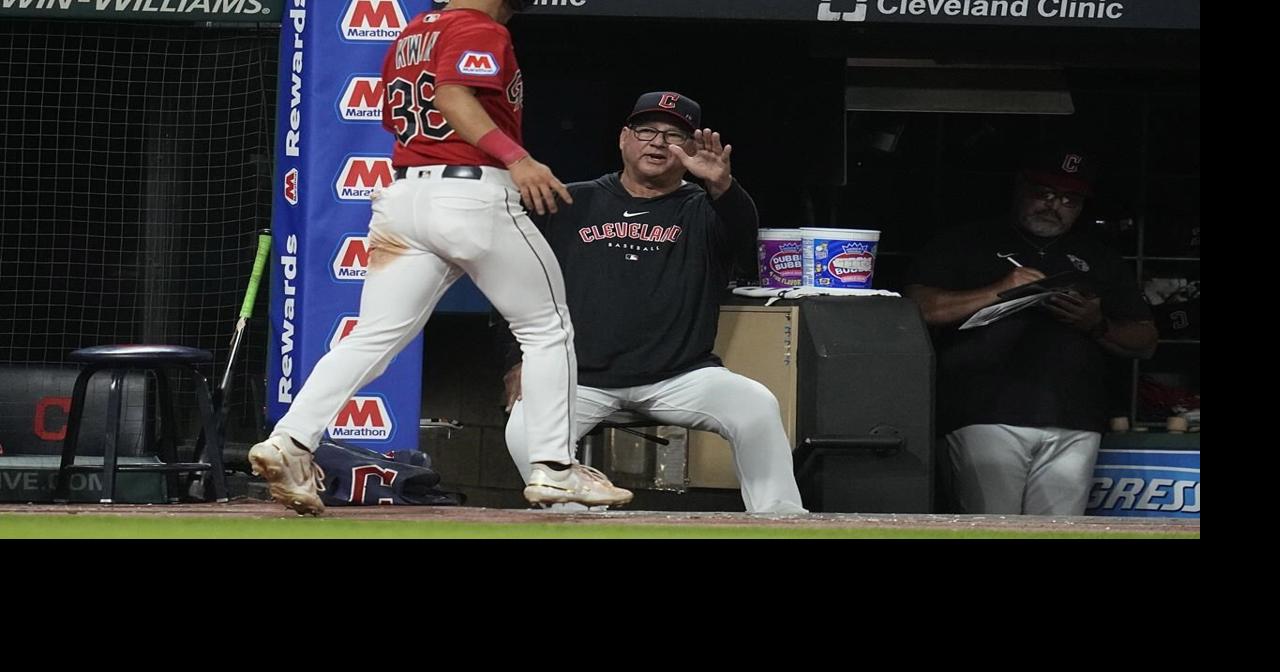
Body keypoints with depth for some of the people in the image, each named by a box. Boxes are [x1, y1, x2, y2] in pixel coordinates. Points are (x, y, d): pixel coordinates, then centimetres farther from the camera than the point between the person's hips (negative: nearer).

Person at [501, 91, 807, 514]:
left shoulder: (700, 212, 8)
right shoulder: (573, 206, 13)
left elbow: (743, 232, -16)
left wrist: (721, 186, -39)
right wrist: (521, 360, 1)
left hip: (680, 377, 0)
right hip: (582, 379, 1)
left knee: (758, 407, -26)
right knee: (523, 432, -28)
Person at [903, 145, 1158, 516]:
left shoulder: (1099, 260, 24)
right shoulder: (966, 246, 13)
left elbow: (1144, 341, 21)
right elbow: (918, 305, -2)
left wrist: (1098, 326, -1)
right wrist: (998, 291, -11)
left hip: (1073, 427, 3)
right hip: (989, 417, -3)